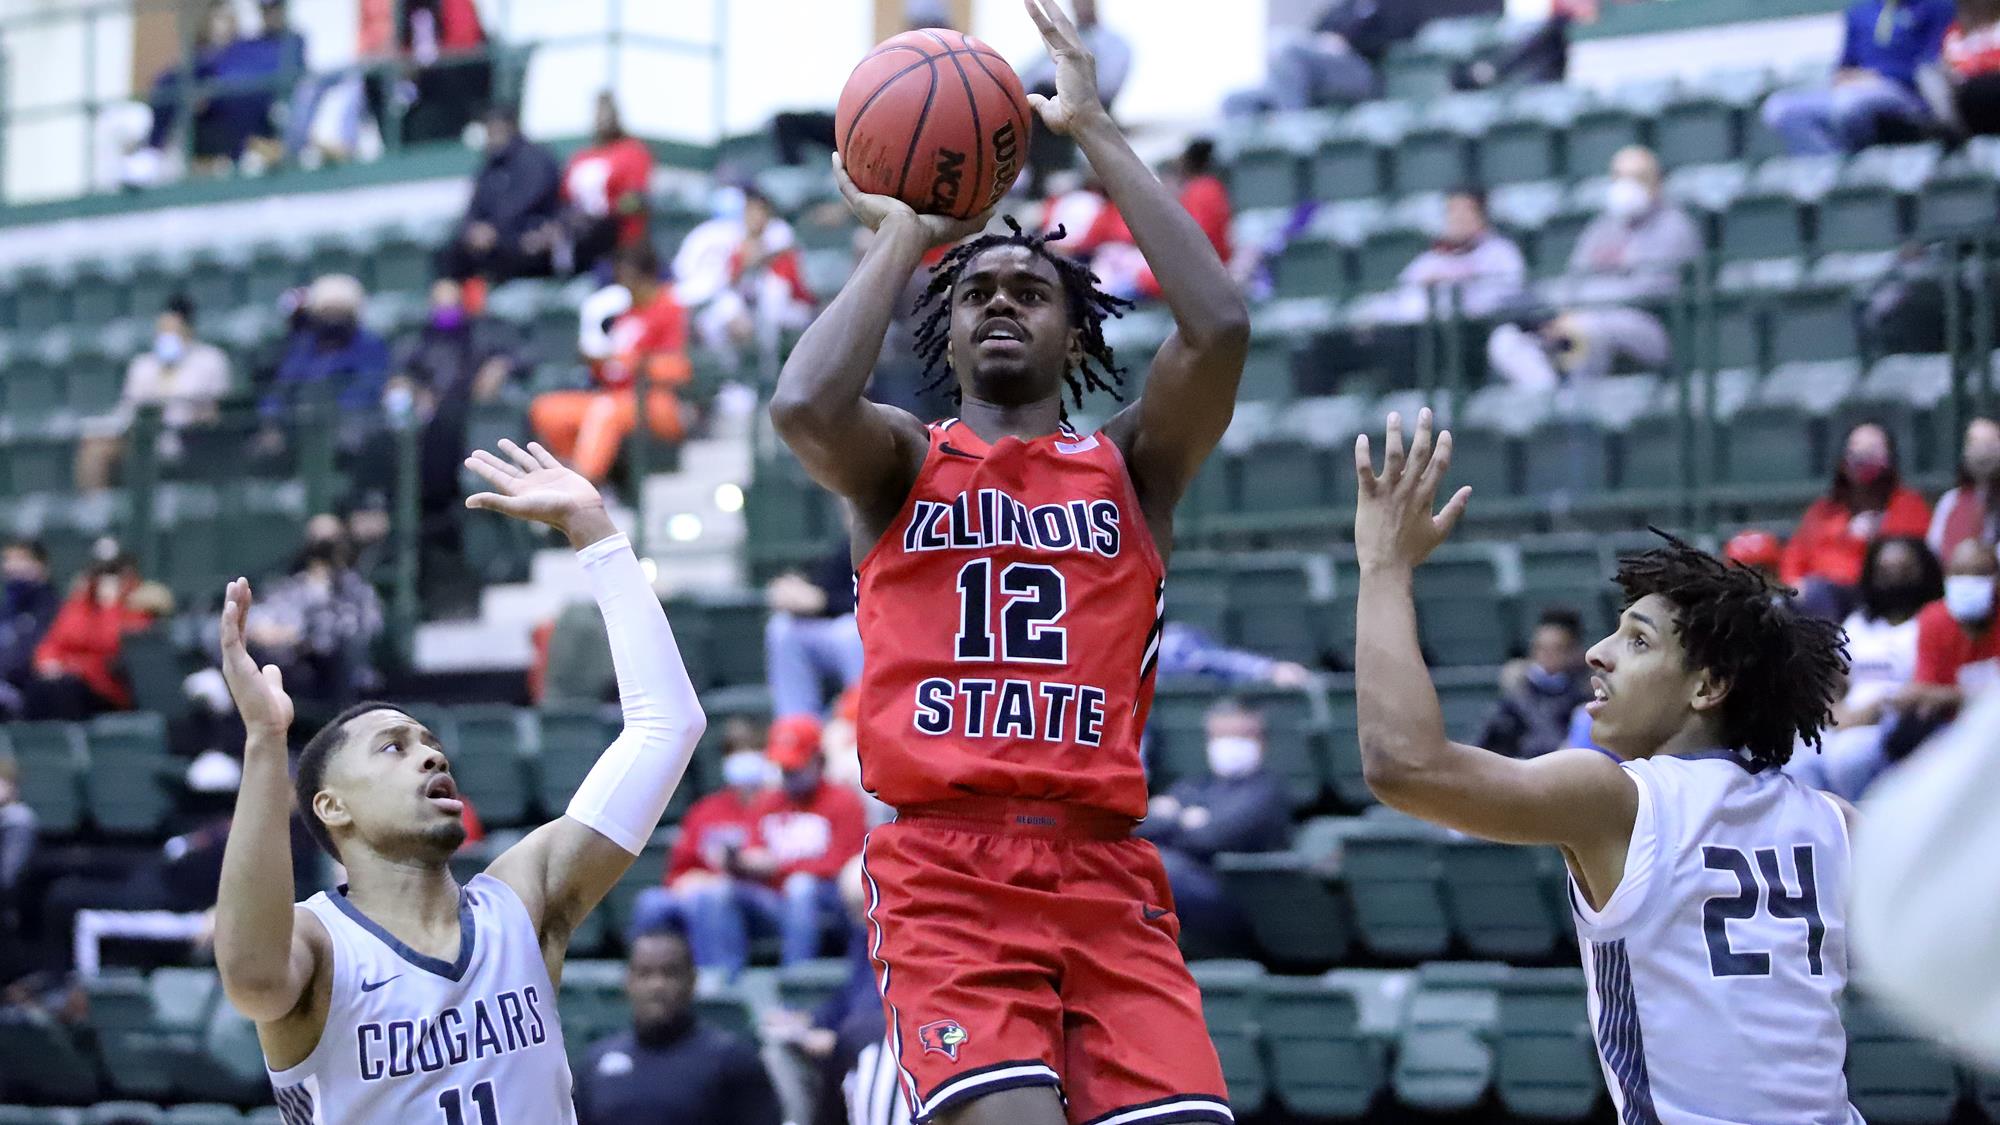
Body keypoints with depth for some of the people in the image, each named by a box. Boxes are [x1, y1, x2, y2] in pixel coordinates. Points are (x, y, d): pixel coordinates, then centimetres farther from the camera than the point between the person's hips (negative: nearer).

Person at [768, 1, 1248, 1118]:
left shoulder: (1131, 467, 16)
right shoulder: (904, 461, 15)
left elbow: (1220, 330, -3)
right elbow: (805, 405, -10)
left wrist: (1096, 130, 3)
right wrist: (904, 233, 4)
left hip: (1106, 873, 2)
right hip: (948, 870, -2)